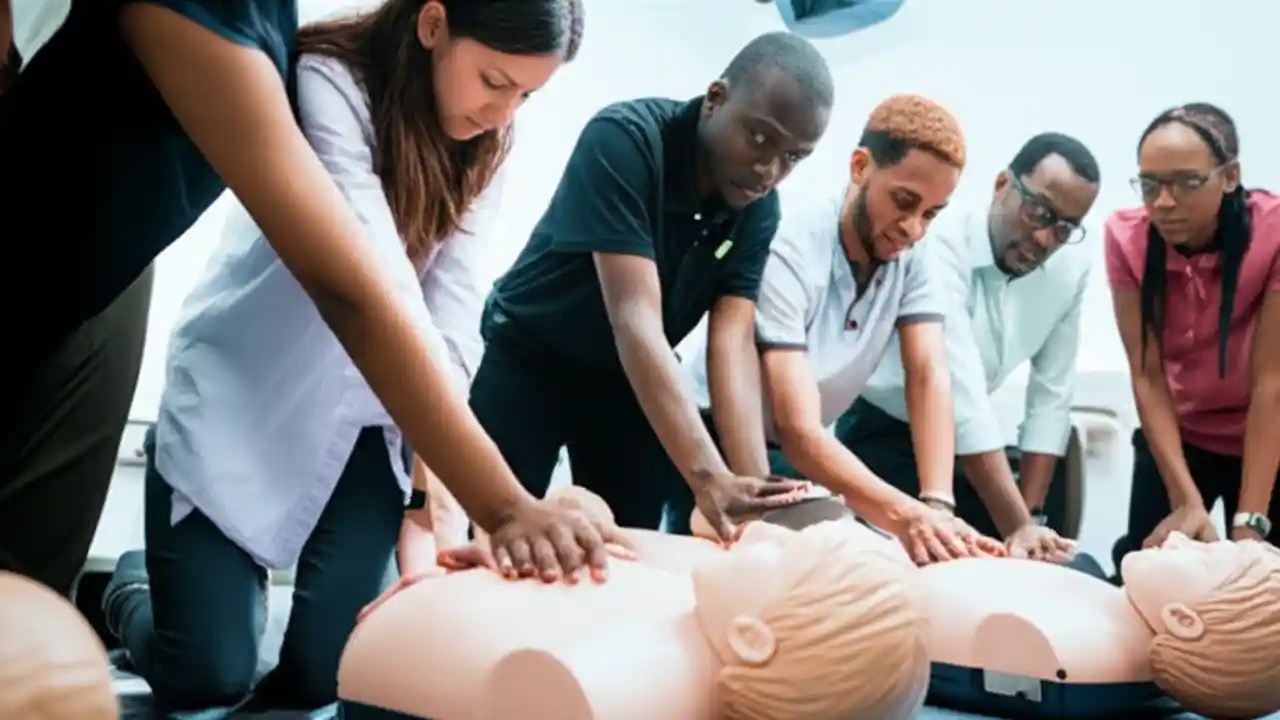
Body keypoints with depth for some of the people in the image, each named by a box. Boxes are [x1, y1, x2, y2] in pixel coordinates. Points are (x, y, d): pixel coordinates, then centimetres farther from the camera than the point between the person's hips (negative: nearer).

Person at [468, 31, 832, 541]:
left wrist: (753, 478, -35)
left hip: (627, 382, 5)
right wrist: (709, 478, -44)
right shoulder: (625, 139, -28)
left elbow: (733, 341, -19)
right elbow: (635, 319, -36)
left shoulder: (758, 208, -11)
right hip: (526, 359, -4)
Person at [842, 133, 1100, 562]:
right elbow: (959, 396, -37)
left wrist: (1031, 518, -10)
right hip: (878, 432, -6)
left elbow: (1052, 395, -5)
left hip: (953, 439, 6)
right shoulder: (941, 244, -30)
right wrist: (1018, 526, -40)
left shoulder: (1072, 267, -10)